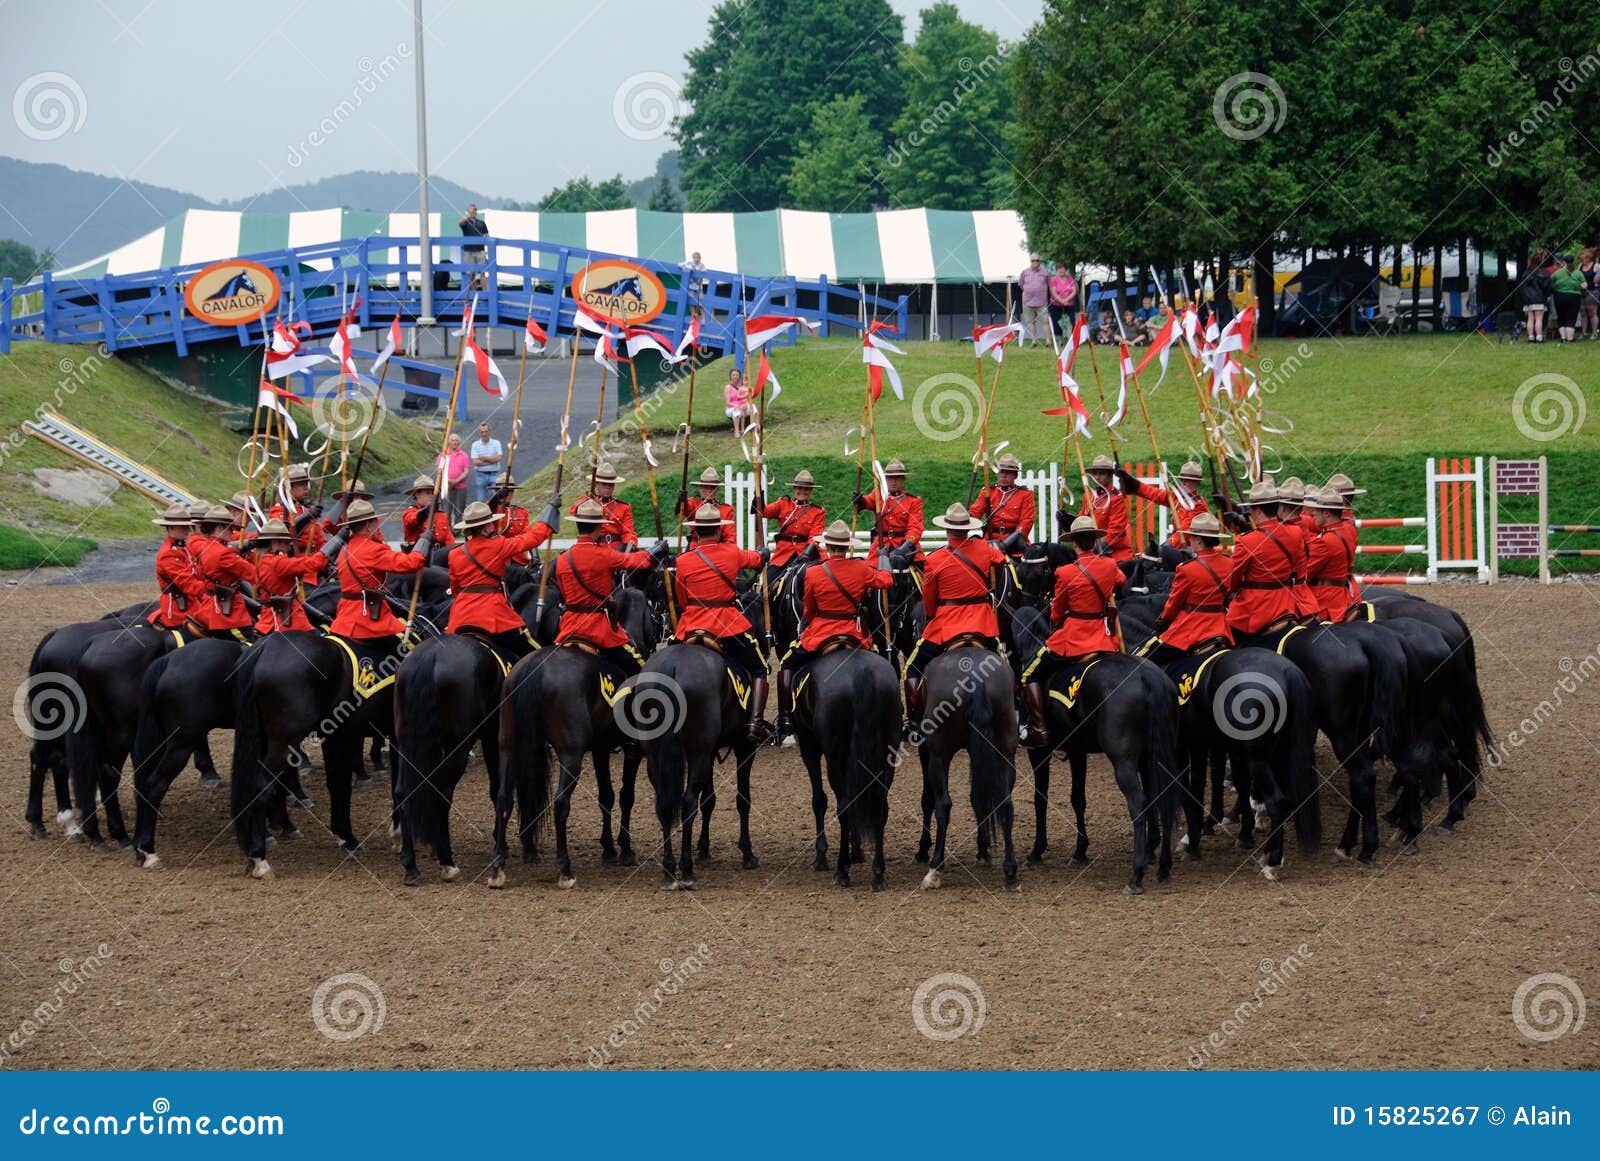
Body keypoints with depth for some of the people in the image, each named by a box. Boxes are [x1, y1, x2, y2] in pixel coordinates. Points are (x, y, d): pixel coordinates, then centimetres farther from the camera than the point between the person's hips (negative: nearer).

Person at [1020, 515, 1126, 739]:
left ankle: (1038, 727, -4)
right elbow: (1122, 581, 25)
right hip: (1104, 639, 5)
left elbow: (1056, 615, -1)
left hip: (1072, 637, -5)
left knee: (1031, 677, 9)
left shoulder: (1066, 573, -14)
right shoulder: (1110, 567, -2)